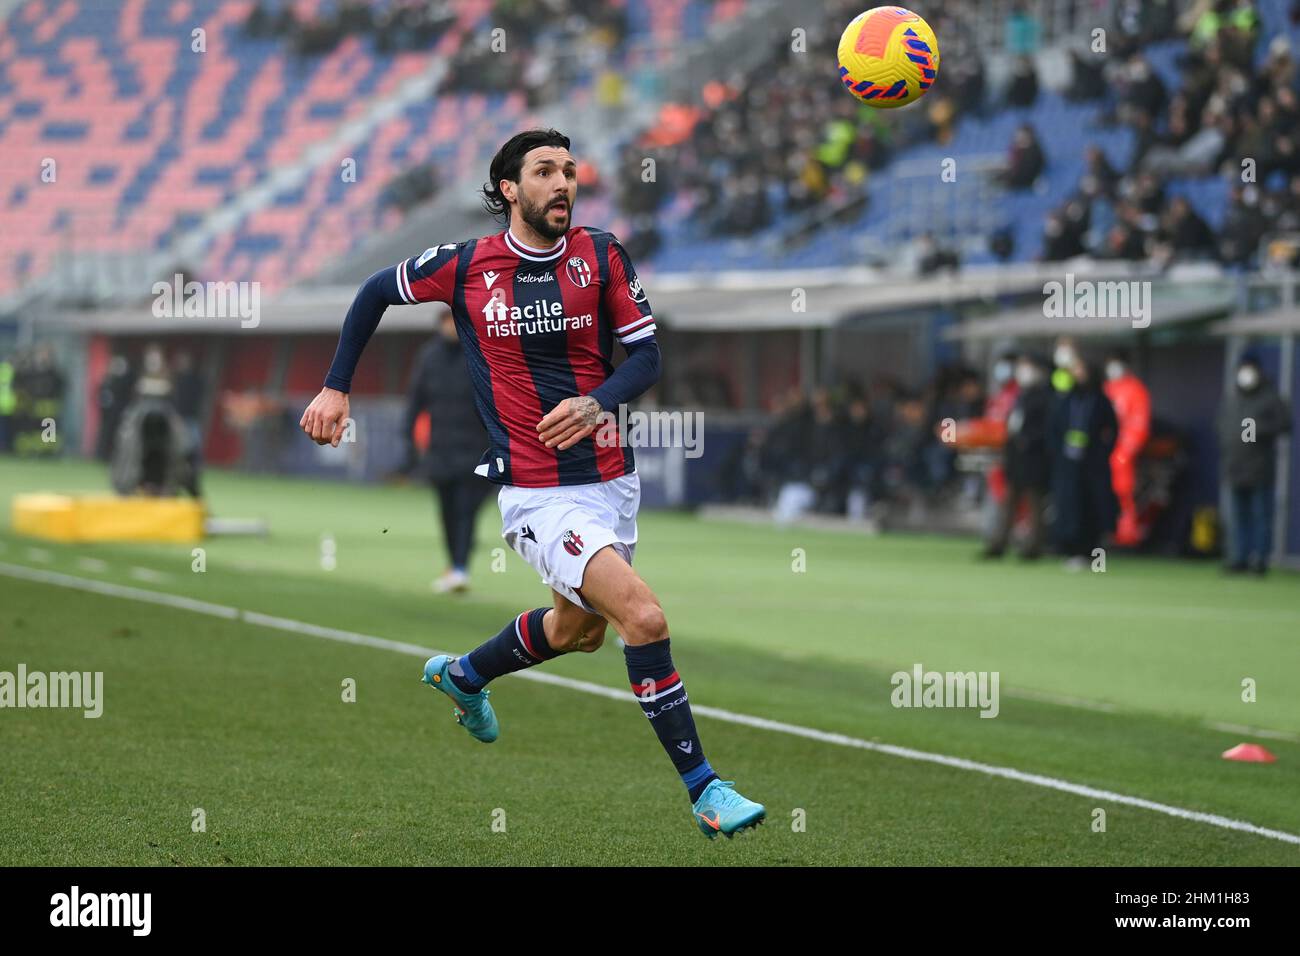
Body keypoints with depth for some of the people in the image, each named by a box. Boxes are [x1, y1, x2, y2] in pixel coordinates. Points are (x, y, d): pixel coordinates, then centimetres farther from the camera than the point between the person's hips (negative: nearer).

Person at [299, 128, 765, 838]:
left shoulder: (601, 255, -1)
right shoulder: (465, 266, -6)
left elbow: (647, 353, -2)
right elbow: (376, 293, 11)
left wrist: (598, 402, -21)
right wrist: (335, 388, 10)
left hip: (610, 476, 5)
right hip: (537, 494, -5)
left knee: (581, 628, 25)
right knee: (643, 616, -21)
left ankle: (462, 675, 53)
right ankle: (703, 790, -15)